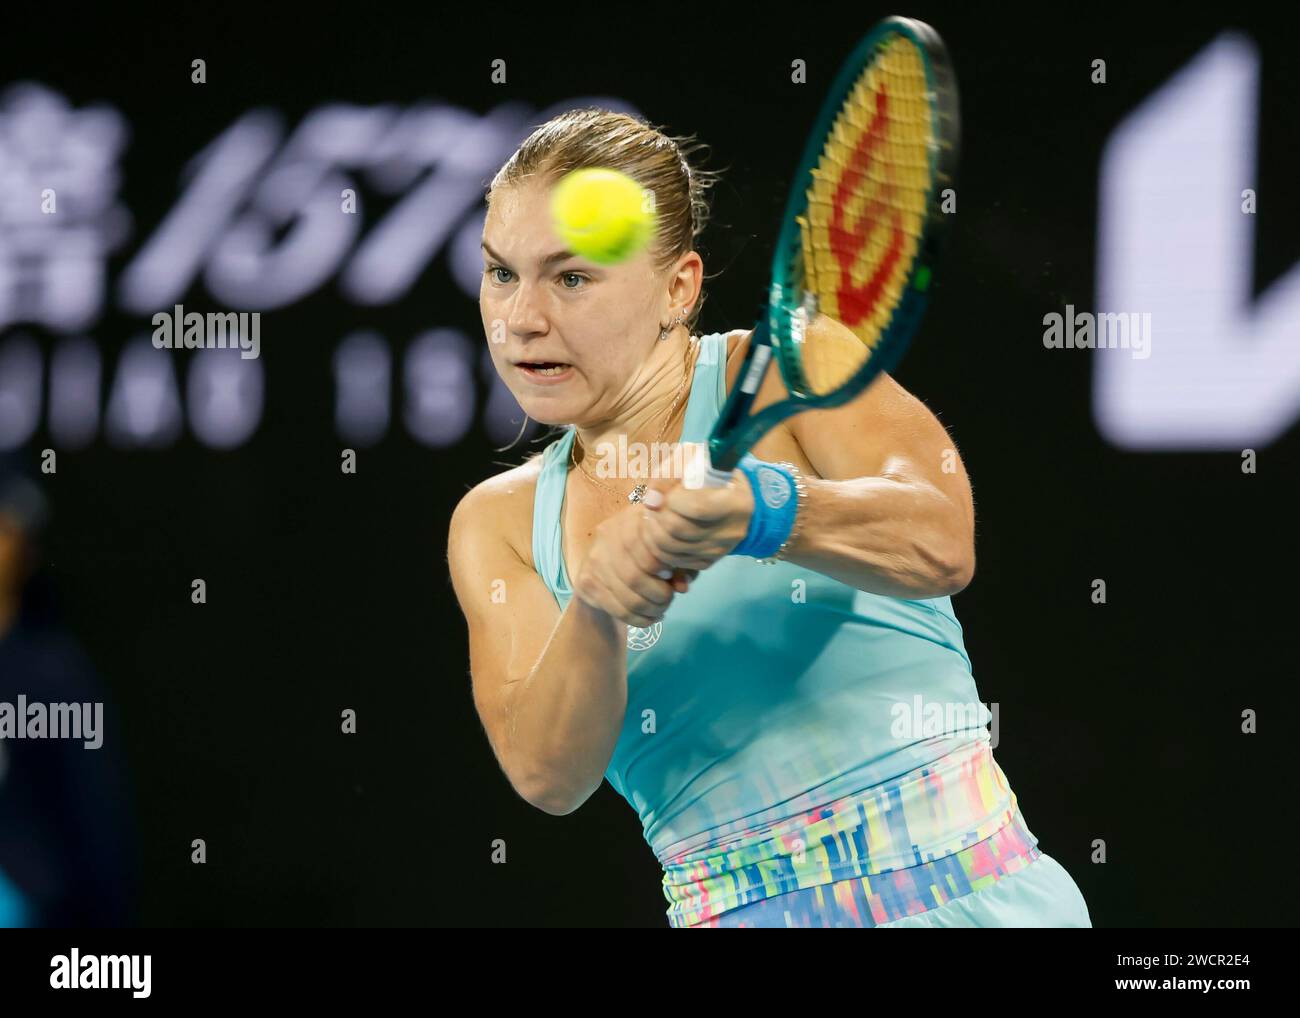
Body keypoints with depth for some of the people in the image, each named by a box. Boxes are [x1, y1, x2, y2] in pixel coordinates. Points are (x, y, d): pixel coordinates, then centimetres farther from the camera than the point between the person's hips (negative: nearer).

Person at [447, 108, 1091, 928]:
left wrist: (751, 506, -37)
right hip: (729, 912, 4)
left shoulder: (790, 367, -1)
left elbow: (941, 544, -20)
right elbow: (547, 774, -6)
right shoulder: (497, 524, 8)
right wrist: (594, 608, -23)